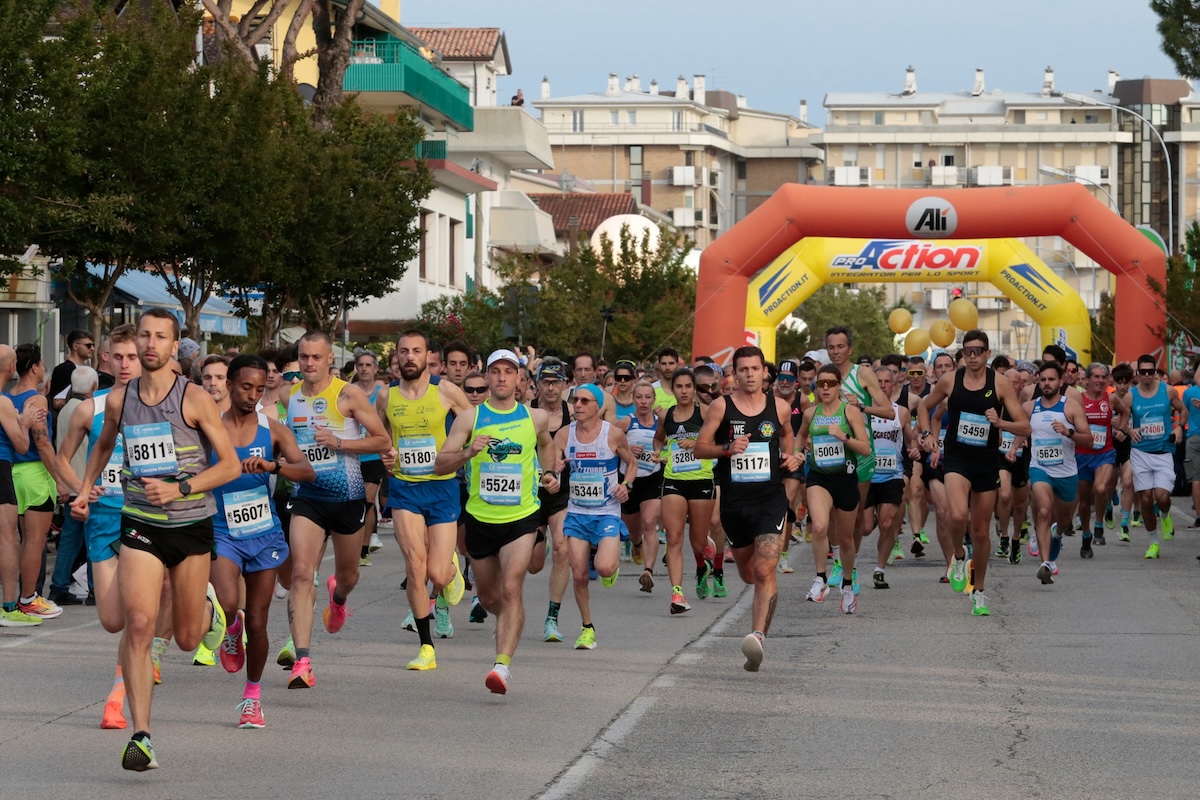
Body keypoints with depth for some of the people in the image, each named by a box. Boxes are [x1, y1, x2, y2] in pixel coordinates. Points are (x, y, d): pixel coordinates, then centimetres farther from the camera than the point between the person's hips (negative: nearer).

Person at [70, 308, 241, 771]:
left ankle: (208, 607, 49)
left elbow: (230, 465, -8)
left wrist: (180, 489, -20)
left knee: (187, 640, 10)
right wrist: (85, 490, 12)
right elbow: (103, 445, 25)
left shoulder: (194, 400, -8)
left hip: (191, 525, -1)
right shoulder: (118, 400, 2)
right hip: (140, 525, 1)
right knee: (139, 623, -18)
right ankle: (141, 735, -16)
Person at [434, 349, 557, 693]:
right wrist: (468, 453, -26)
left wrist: (547, 473, 9)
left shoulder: (535, 417, 2)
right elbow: (440, 464, -7)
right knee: (488, 596, 15)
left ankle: (503, 664, -26)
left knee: (511, 587, -20)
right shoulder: (470, 417, -3)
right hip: (480, 518, 2)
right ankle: (508, 620, 50)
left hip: (521, 518, -2)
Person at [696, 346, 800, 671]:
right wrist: (728, 448, -18)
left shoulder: (780, 407, 3)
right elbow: (700, 447, 0)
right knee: (748, 573, 17)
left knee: (764, 571, -18)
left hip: (771, 500, -1)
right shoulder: (721, 407, -1)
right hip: (734, 501, 1)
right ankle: (763, 606, 52)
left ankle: (758, 635, -26)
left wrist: (790, 457, 4)